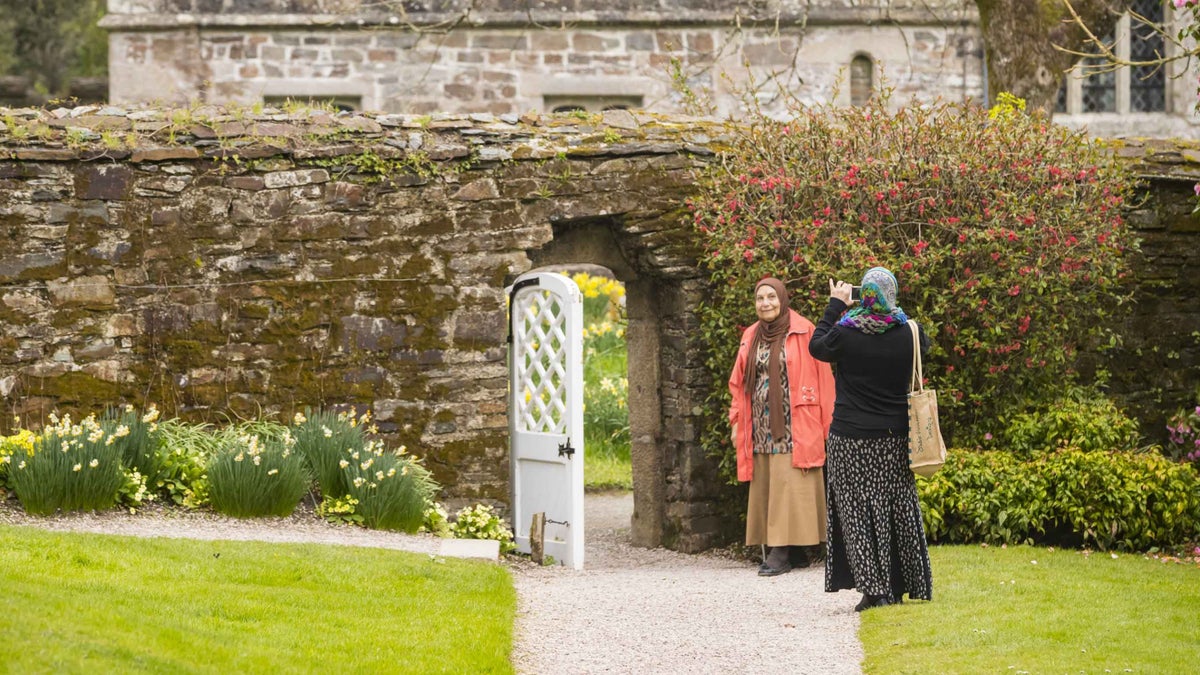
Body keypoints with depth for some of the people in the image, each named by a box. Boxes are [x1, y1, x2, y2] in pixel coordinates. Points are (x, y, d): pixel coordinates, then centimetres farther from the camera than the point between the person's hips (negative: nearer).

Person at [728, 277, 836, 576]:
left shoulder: (803, 332, -3)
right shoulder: (750, 337, 14)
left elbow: (822, 378, -4)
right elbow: (739, 383, 18)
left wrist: (826, 425, -9)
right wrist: (736, 422, 11)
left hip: (793, 426, -6)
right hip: (761, 428, 6)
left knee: (789, 486, -8)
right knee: (765, 488, 2)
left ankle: (782, 551, -10)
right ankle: (791, 550, 5)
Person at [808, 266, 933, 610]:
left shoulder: (846, 333, -13)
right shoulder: (907, 333, -6)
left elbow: (817, 346, 7)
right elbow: (924, 346, 18)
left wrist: (835, 306, 14)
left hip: (851, 440, -3)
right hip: (895, 439, 3)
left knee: (858, 514, 1)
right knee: (899, 511, 13)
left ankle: (875, 590, -4)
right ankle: (901, 586, 18)